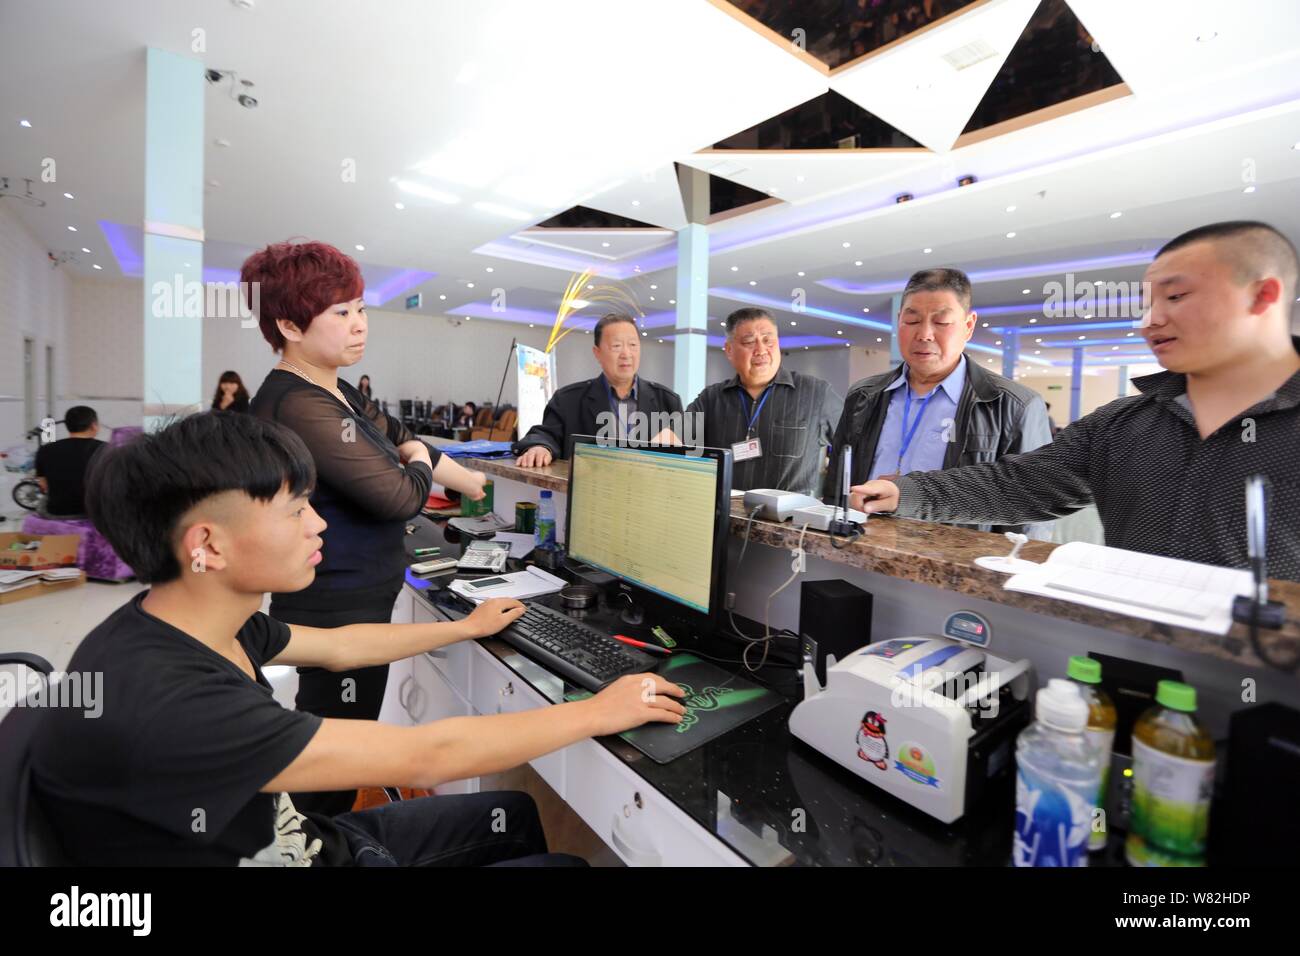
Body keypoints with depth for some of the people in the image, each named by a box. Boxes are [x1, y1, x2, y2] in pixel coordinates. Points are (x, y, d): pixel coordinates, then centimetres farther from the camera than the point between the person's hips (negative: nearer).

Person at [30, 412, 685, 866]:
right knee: (567, 860, 3)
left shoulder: (204, 620, -8)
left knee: (518, 815, 20)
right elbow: (424, 758, -34)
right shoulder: (157, 705, -36)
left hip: (304, 836, 7)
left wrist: (469, 627, 18)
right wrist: (599, 713, -24)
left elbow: (341, 648, 8)